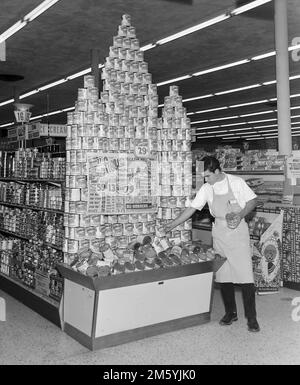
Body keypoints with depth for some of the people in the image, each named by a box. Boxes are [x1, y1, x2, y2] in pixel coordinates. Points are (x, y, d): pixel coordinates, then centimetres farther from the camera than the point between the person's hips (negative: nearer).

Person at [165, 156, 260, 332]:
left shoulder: (236, 182, -6)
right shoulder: (206, 189, 3)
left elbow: (253, 201, -2)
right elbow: (192, 208, 6)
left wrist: (240, 215, -20)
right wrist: (173, 224, 5)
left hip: (238, 231, -4)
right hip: (219, 233, 4)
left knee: (246, 275, -6)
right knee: (223, 275, 6)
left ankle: (251, 317, 3)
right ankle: (230, 313, 20)